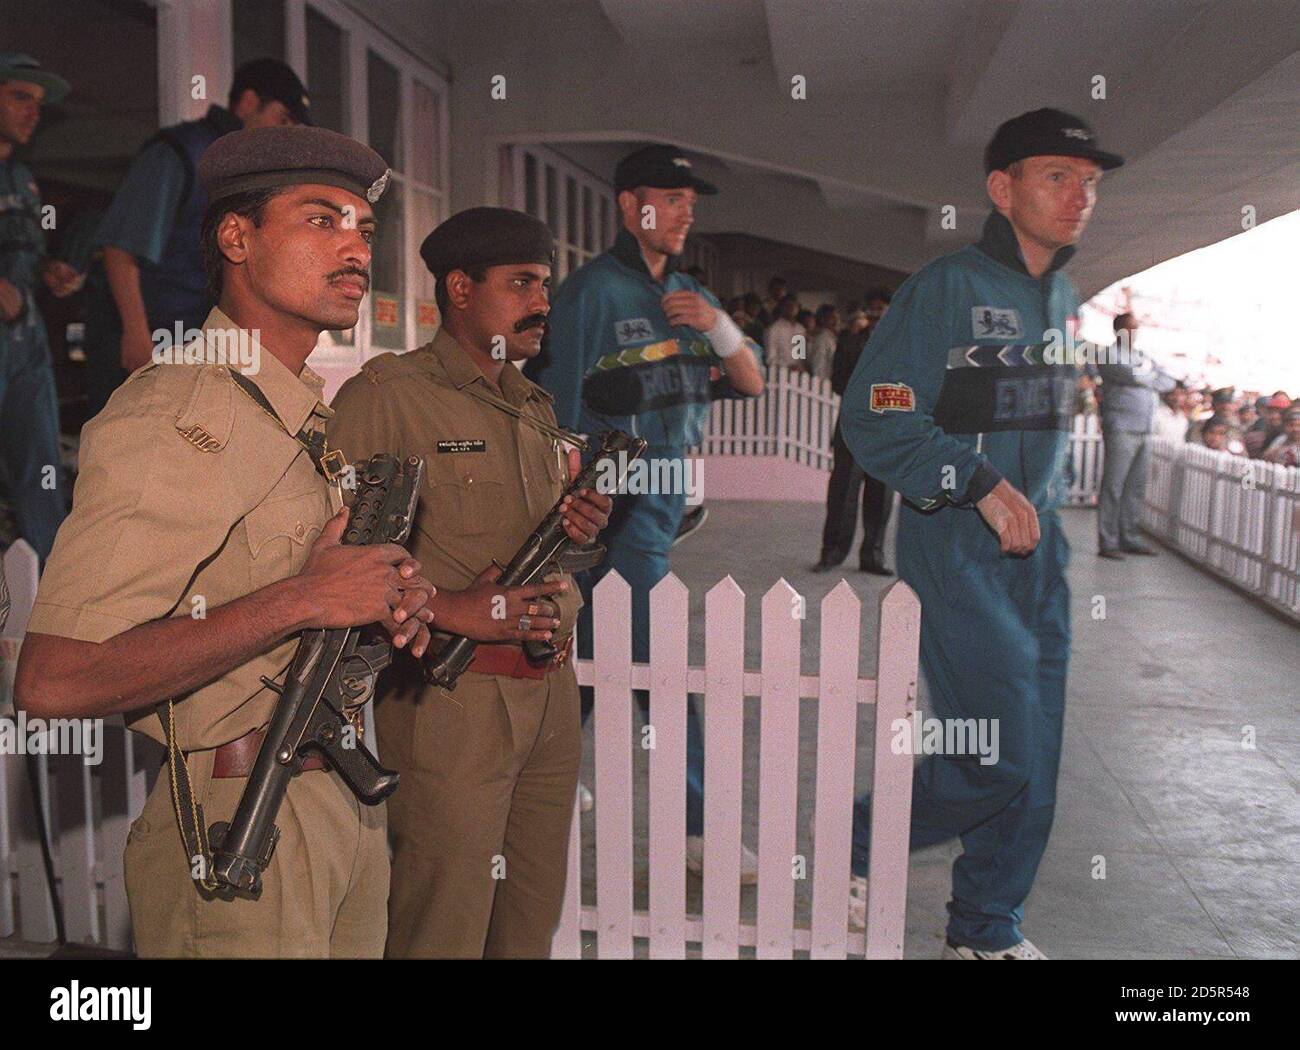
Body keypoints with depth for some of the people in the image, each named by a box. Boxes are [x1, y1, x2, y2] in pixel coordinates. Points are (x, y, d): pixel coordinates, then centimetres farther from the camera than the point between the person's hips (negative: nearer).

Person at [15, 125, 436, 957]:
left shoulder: (316, 414, 11)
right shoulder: (173, 417, -18)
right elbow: (53, 682, -25)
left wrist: (393, 595, -1)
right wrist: (302, 599, -25)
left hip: (347, 802, 8)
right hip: (241, 835, -8)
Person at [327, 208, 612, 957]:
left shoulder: (537, 407, 16)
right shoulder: (388, 394, -9)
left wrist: (582, 528, 3)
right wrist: (446, 608, -23)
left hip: (551, 690, 7)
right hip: (451, 695, -7)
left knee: (535, 922, 17)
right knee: (443, 929, 5)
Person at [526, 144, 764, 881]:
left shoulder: (686, 294, 14)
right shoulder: (593, 290, -9)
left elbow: (753, 385, 13)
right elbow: (559, 407, -12)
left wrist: (718, 326, -6)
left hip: (667, 496, 8)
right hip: (617, 505, -7)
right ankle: (696, 826, 9)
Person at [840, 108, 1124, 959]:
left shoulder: (1064, 298, 14)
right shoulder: (946, 288, -10)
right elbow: (875, 422, -16)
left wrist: (1045, 512, 19)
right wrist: (981, 486, -21)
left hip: (1038, 553, 8)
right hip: (958, 552, -8)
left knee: (1035, 761, 11)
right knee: (1001, 756, -7)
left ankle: (987, 929, 29)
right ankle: (860, 839, 18)